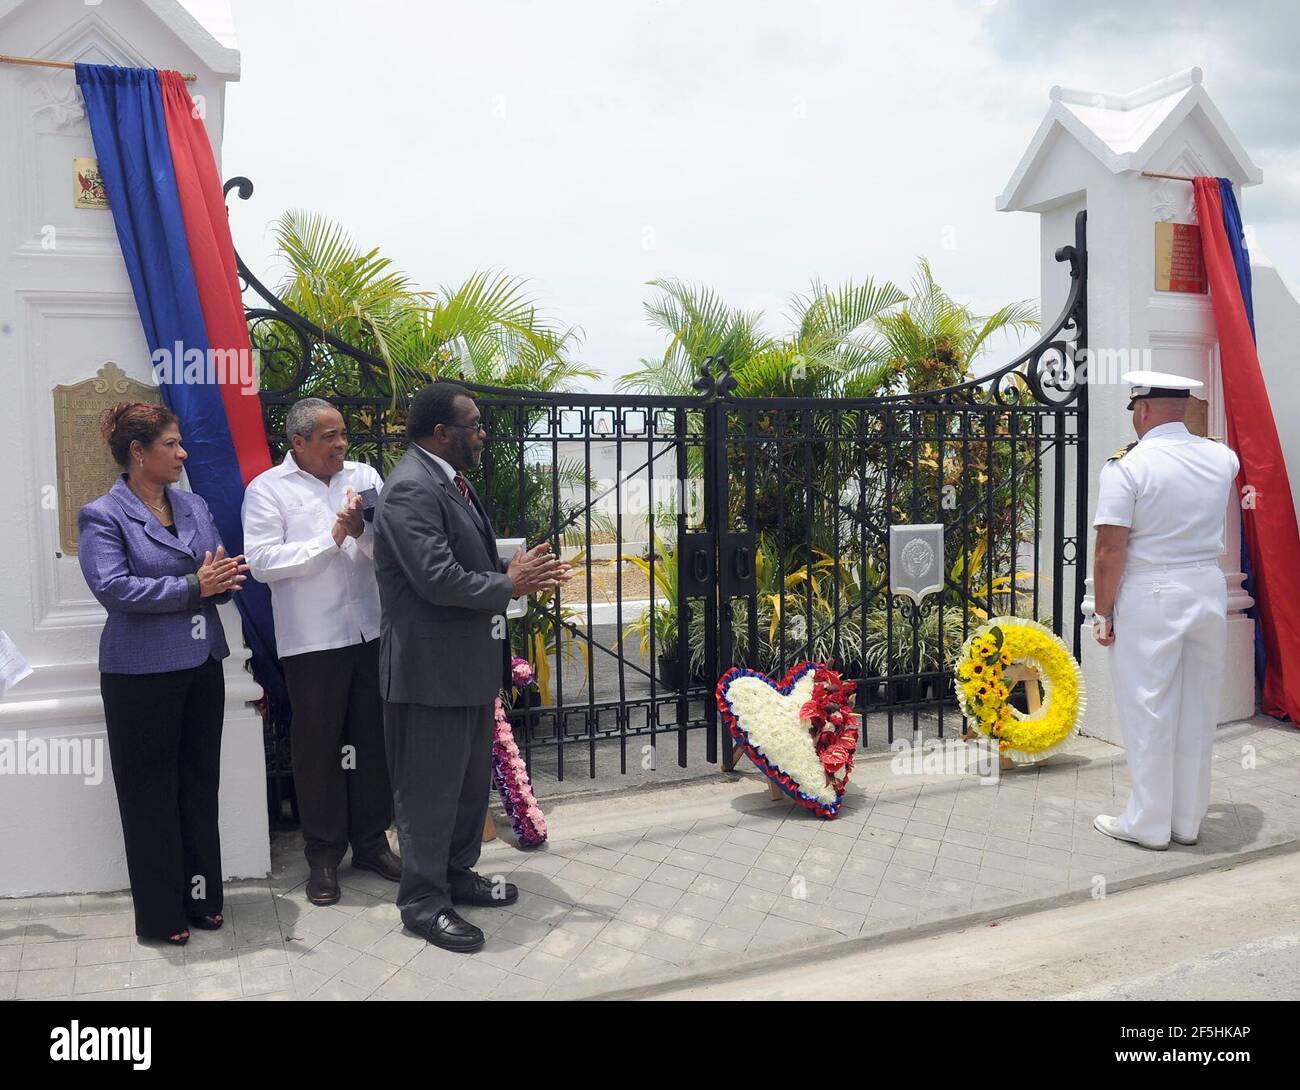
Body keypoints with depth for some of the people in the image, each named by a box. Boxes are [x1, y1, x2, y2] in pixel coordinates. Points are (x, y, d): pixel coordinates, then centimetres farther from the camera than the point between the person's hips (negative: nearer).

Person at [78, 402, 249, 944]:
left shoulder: (195, 506, 11)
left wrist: (222, 578, -12)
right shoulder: (102, 516, -8)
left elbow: (219, 574, 12)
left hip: (202, 666, 6)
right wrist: (193, 586, -20)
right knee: (151, 793, 5)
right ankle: (160, 914, 19)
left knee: (200, 785, 14)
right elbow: (113, 588, -20)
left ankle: (201, 896, 28)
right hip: (141, 675, -6)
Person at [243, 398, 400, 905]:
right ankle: (324, 854, 22)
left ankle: (371, 841, 28)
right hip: (312, 640, -3)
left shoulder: (365, 476, 7)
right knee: (318, 748, 6)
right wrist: (332, 537, -15)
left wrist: (362, 531, -18)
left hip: (371, 632, 4)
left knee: (373, 740, 12)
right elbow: (262, 561, -12)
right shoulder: (267, 489, -2)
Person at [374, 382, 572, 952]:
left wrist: (519, 570, 1)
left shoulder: (452, 481, 13)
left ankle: (457, 873, 37)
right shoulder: (411, 489, -20)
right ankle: (423, 900, 19)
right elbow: (438, 580, -27)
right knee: (431, 788, 3)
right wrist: (509, 584, -13)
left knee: (471, 779, 20)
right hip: (431, 666, -10)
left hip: (471, 660, 10)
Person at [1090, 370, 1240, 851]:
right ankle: (1188, 820, 26)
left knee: (1149, 713, 4)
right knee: (1198, 712, 14)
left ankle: (1148, 824, 15)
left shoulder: (1127, 465, -13)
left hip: (1150, 598, -6)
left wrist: (1103, 613, -7)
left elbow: (1110, 552, -16)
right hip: (1209, 591, 6)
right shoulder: (1221, 458, 5)